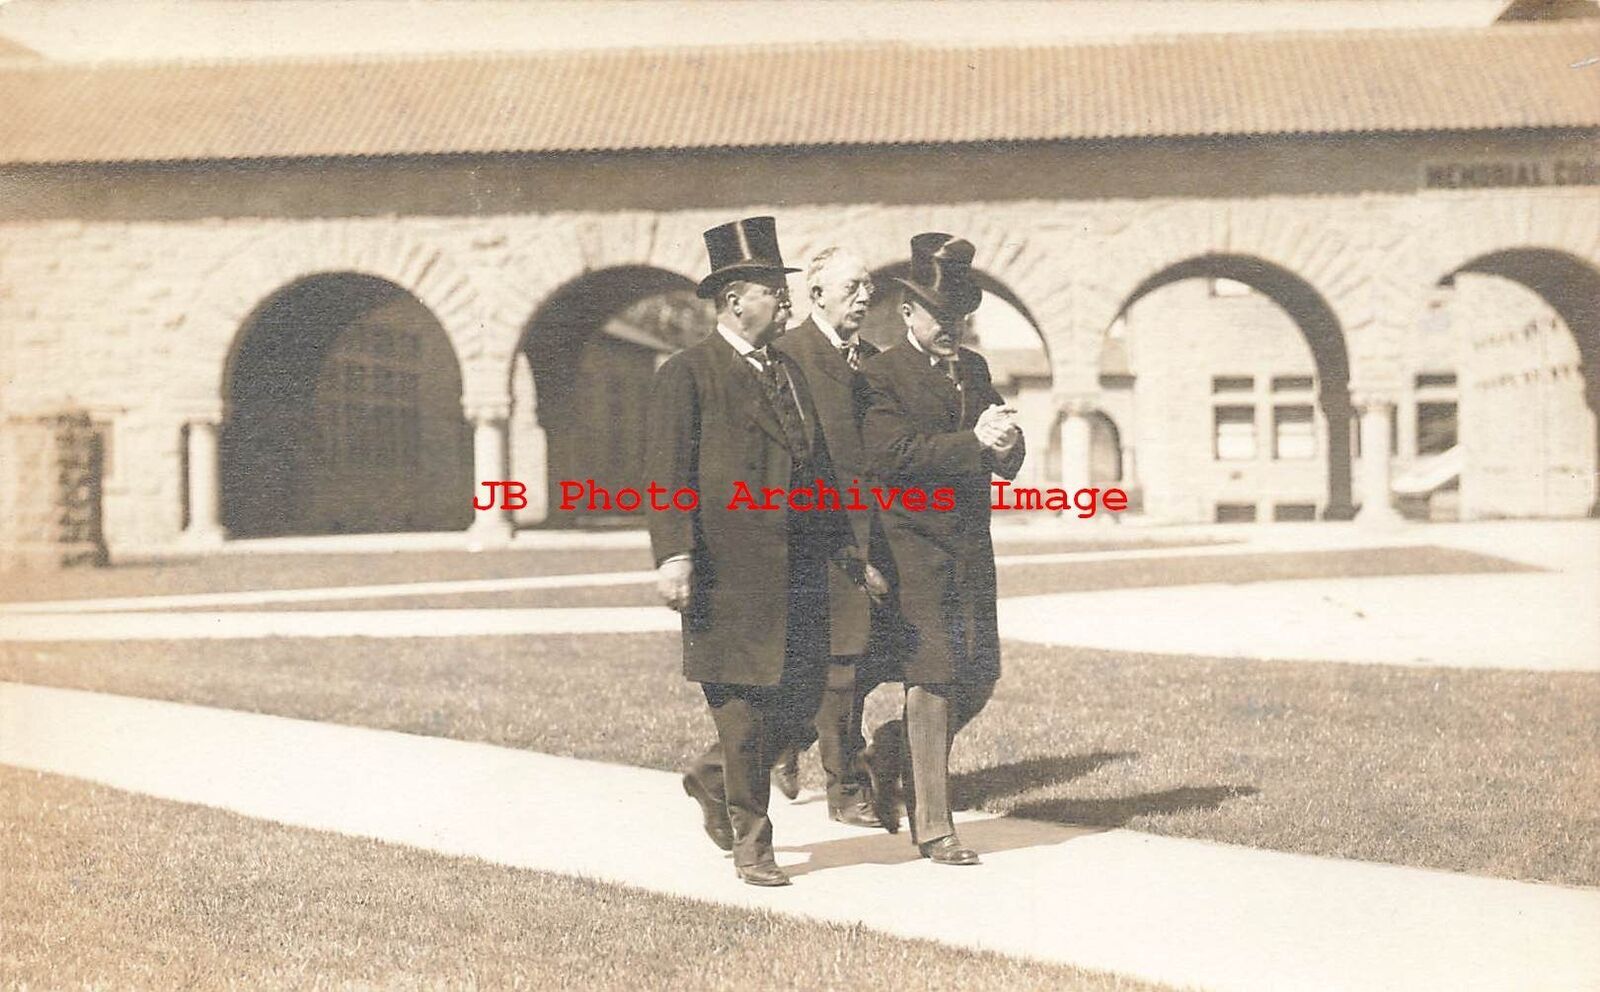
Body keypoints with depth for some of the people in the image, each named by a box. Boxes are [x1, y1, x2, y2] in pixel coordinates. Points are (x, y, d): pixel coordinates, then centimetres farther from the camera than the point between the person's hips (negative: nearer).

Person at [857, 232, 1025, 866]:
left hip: (970, 546, 7)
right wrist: (974, 442, -22)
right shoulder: (880, 377, -6)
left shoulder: (974, 370, 15)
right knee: (932, 679, -7)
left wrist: (1005, 442, -12)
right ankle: (932, 827, 3)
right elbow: (893, 454, -21)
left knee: (979, 676, 8)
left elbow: (1008, 462, 11)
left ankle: (891, 754, 32)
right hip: (913, 546, -7)